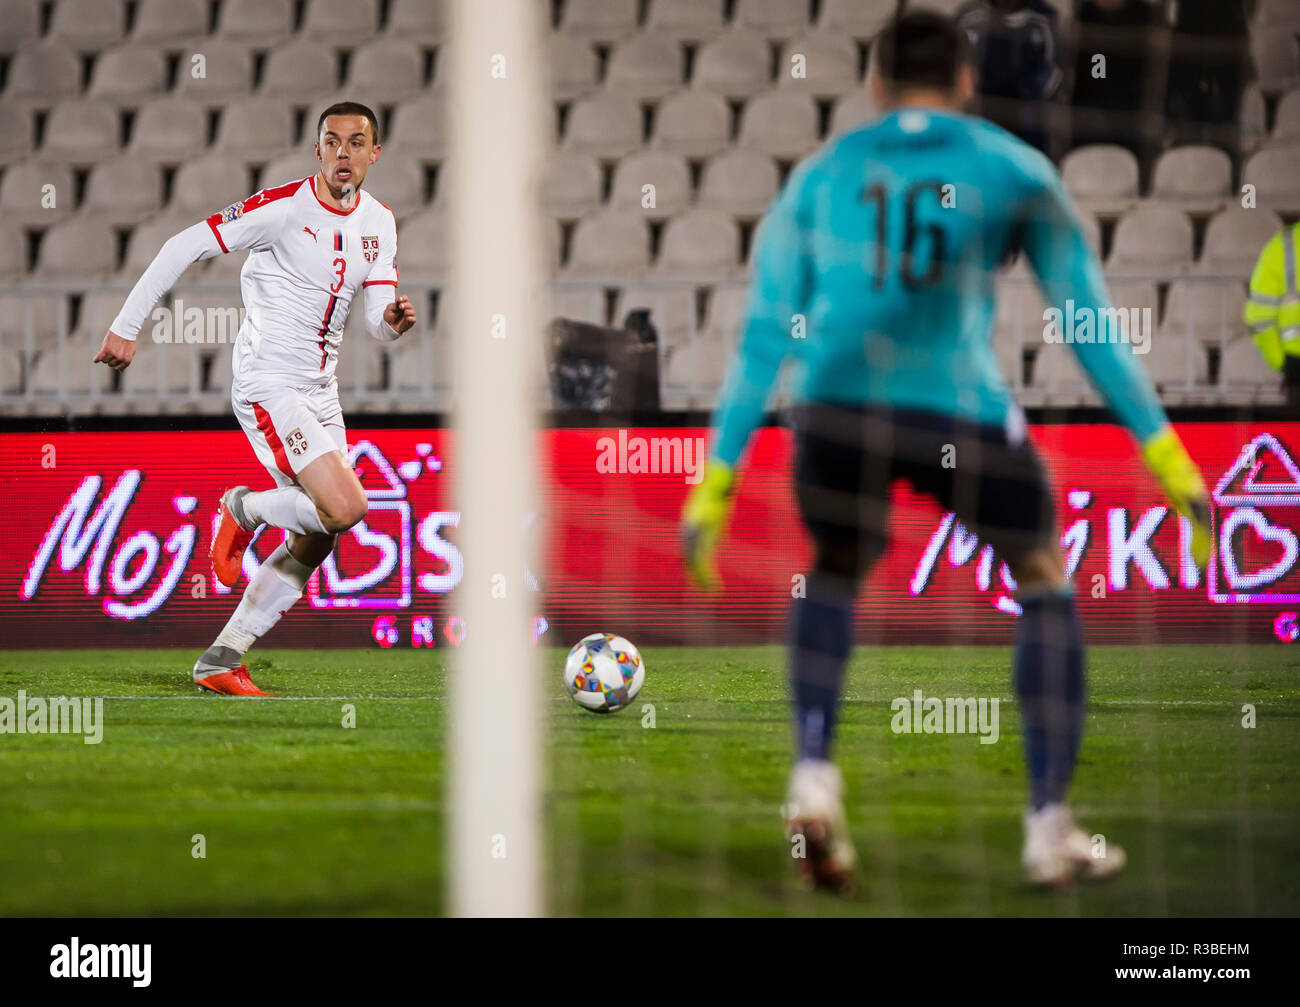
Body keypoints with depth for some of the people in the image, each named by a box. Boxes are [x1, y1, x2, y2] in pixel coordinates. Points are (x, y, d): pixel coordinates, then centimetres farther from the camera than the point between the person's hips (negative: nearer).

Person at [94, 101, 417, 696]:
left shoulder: (378, 222, 8)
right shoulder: (284, 207, -14)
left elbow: (378, 322, 6)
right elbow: (184, 248, -11)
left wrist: (394, 319, -19)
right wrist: (126, 327, -13)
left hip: (320, 391, 8)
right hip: (268, 384, -8)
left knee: (314, 542, 7)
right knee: (344, 507, -23)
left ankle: (220, 662, 14)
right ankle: (243, 509, 6)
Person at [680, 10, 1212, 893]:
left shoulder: (820, 176, 19)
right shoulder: (1015, 171, 14)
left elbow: (763, 338, 17)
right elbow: (1089, 317, 11)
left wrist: (717, 480, 19)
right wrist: (1164, 453, 15)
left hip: (838, 411, 2)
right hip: (961, 415, -2)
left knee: (836, 571, 31)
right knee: (1045, 583, 22)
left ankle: (814, 777, 8)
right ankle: (1050, 827, 18)